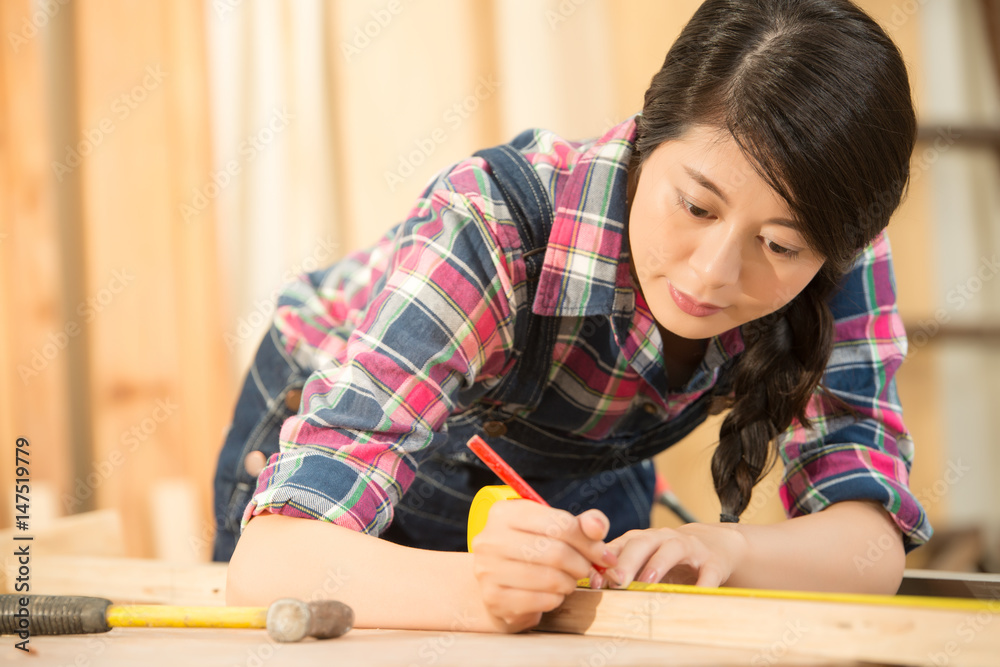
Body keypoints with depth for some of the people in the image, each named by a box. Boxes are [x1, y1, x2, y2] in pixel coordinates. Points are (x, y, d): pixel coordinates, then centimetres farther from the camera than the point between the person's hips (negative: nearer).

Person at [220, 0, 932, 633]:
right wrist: (476, 586, -61)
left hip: (578, 484, 3)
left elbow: (875, 546, -24)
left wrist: (725, 546, -44)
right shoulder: (493, 230, -37)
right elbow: (268, 559, -43)